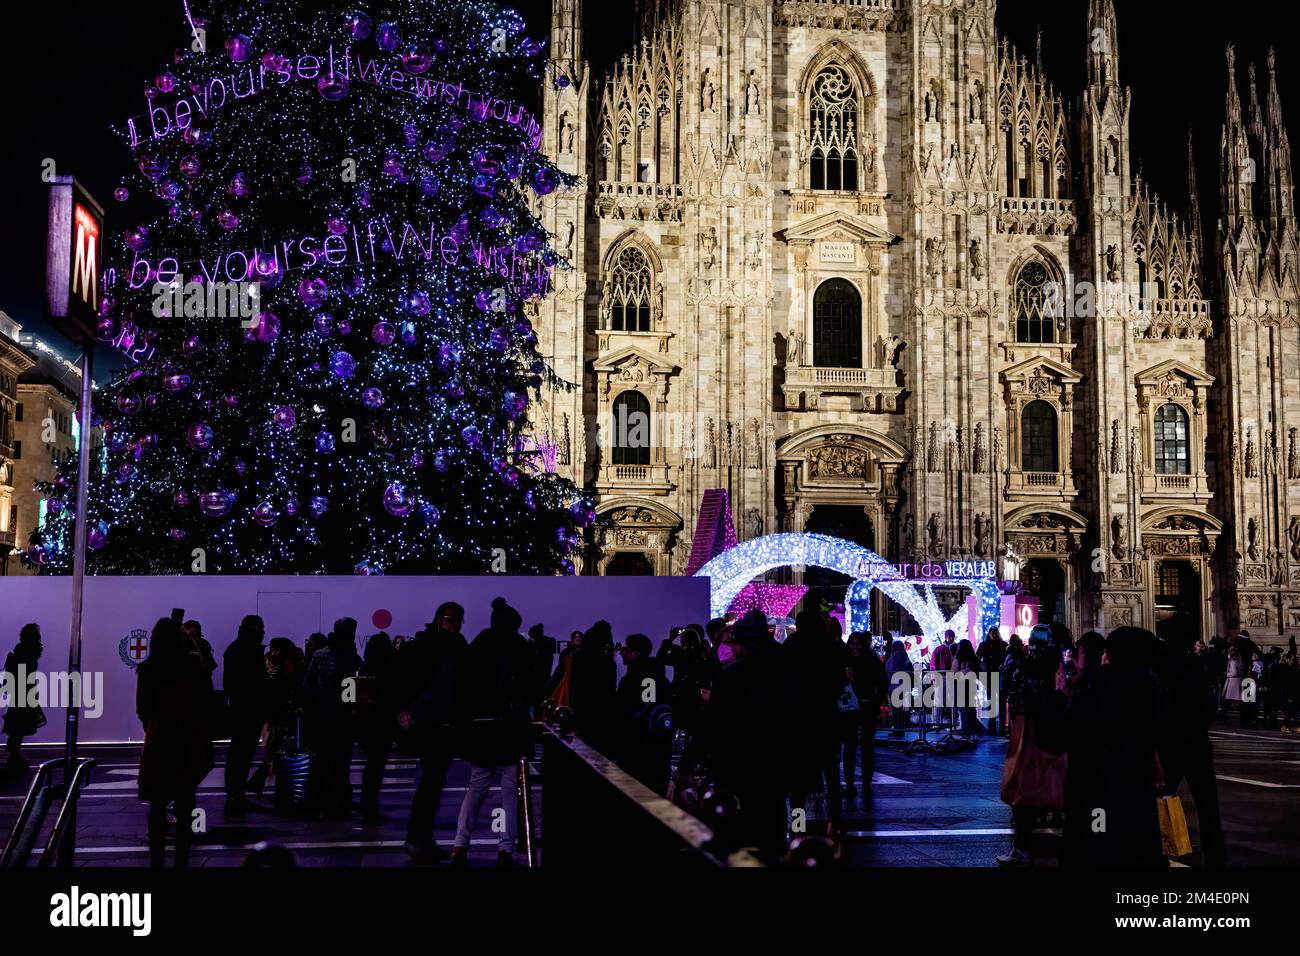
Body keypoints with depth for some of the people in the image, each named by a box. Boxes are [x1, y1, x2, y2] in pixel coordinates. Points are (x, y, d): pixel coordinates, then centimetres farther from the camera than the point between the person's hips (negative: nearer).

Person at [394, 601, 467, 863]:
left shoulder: (460, 649, 9)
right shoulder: (421, 645, -5)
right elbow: (400, 676, -5)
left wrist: (462, 718, 5)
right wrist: (401, 710, -12)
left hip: (449, 723, 5)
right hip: (425, 720, -5)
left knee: (435, 780, 10)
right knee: (432, 778, -10)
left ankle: (423, 839, 19)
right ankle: (416, 838, -3)